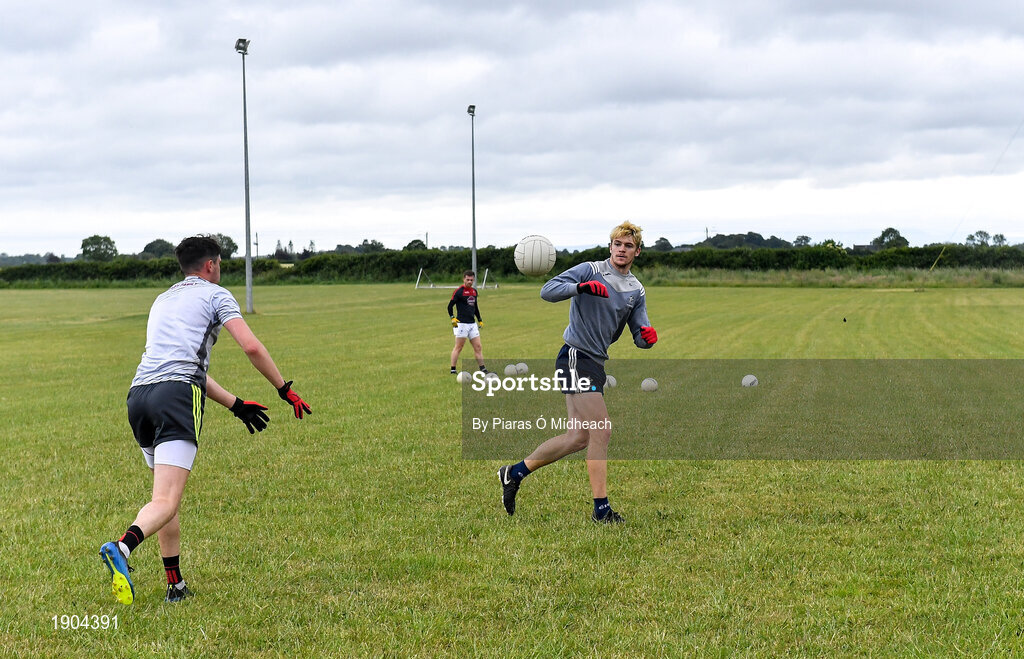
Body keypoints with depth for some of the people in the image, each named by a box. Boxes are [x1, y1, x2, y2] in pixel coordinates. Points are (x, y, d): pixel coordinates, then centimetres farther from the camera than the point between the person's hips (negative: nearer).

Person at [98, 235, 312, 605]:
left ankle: (175, 586, 17)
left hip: (138, 394, 7)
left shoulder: (163, 300, 34)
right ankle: (121, 547, -42)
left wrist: (236, 405, 37)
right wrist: (285, 390, 11)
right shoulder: (215, 294, 13)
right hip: (177, 397, -7)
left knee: (166, 493, 19)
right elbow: (251, 347, 0)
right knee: (166, 502, -15)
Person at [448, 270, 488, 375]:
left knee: (478, 347, 5)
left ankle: (483, 369, 9)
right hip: (461, 323, -7)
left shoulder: (474, 291, 14)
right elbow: (450, 305, -8)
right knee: (459, 347, -4)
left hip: (472, 323, 7)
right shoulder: (459, 291, -8)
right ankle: (453, 369, 1)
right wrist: (452, 318, -19)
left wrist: (480, 320, 24)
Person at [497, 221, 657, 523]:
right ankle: (601, 509, -9)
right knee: (601, 431, -13)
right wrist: (580, 287, -34)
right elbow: (548, 291, -16)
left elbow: (639, 336, 13)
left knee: (579, 437, 8)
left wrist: (646, 336, -11)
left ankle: (515, 473, 20)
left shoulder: (636, 291, 14)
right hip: (576, 356, -8)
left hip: (595, 362, 8)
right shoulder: (590, 270, -6)